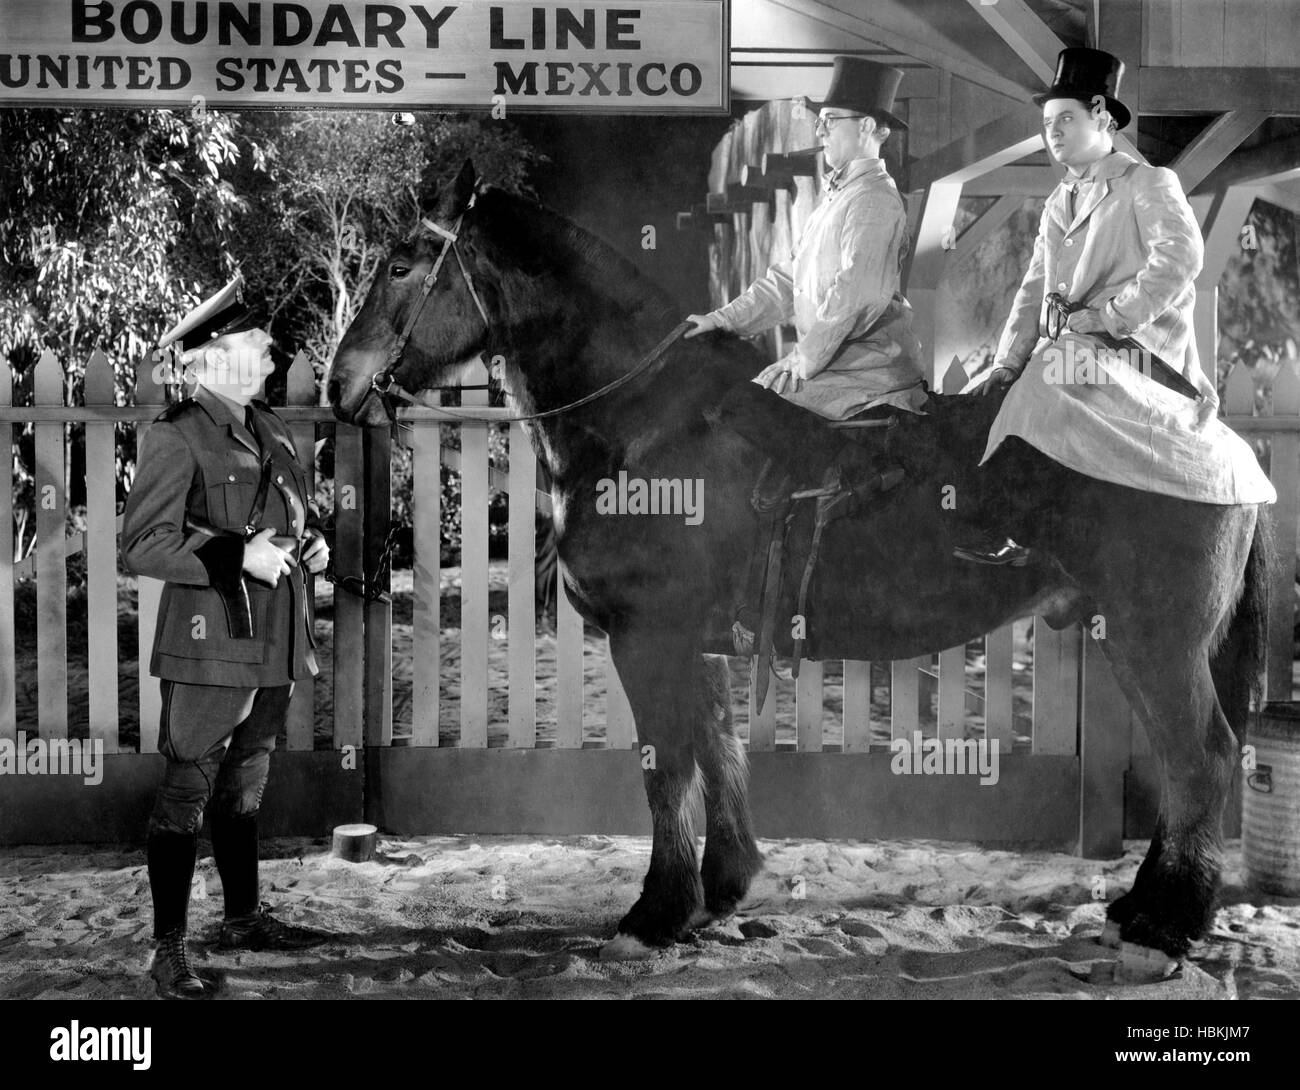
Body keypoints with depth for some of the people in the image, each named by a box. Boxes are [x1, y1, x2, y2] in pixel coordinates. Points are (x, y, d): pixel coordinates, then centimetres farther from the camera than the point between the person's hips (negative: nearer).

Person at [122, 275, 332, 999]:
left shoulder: (271, 431, 13)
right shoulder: (176, 438, -11)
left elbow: (302, 510, 28)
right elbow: (143, 545, -16)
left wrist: (315, 540, 6)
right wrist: (239, 555, -24)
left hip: (276, 644, 8)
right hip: (211, 646, -8)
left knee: (246, 789, 19)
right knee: (187, 792, -1)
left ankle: (245, 918, 33)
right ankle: (170, 952, 7)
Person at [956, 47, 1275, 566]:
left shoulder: (1150, 184, 1)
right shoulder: (1058, 203, 22)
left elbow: (1180, 258, -17)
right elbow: (1033, 293, 18)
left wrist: (1108, 316, -20)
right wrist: (1008, 363, 3)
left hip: (1135, 352, -8)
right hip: (1068, 355, 8)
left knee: (1053, 377, -34)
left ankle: (994, 531, -36)